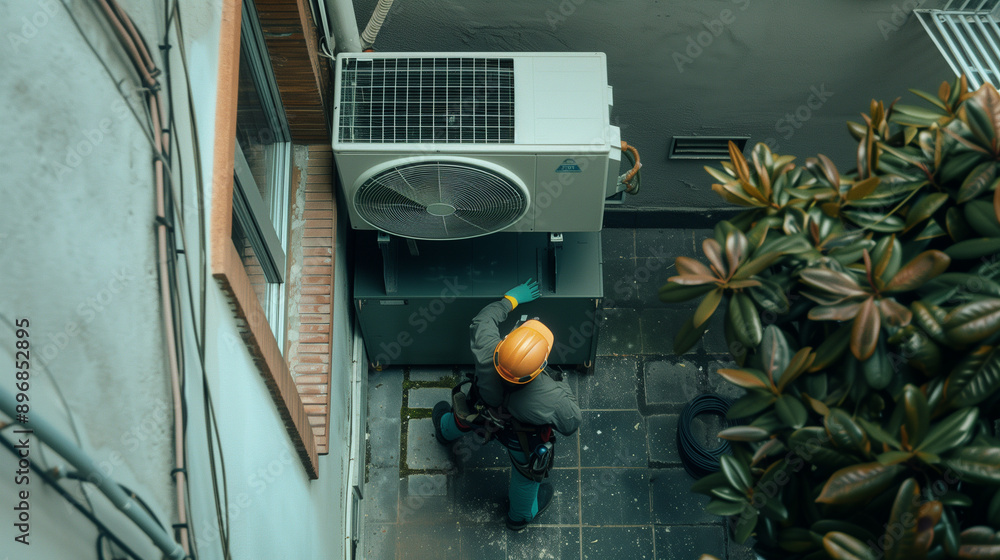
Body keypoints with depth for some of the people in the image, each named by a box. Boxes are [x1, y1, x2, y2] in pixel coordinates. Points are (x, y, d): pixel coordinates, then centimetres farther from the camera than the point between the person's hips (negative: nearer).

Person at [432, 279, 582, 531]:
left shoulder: (486, 354, -42)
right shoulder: (552, 398, -47)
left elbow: (483, 320, -20)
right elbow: (571, 424, -25)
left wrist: (510, 299, -5)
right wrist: (563, 386, -11)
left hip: (485, 417, 3)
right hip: (523, 439, -2)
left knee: (465, 416, 39)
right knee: (526, 473, 31)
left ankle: (446, 431, 76)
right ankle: (521, 515, 64)